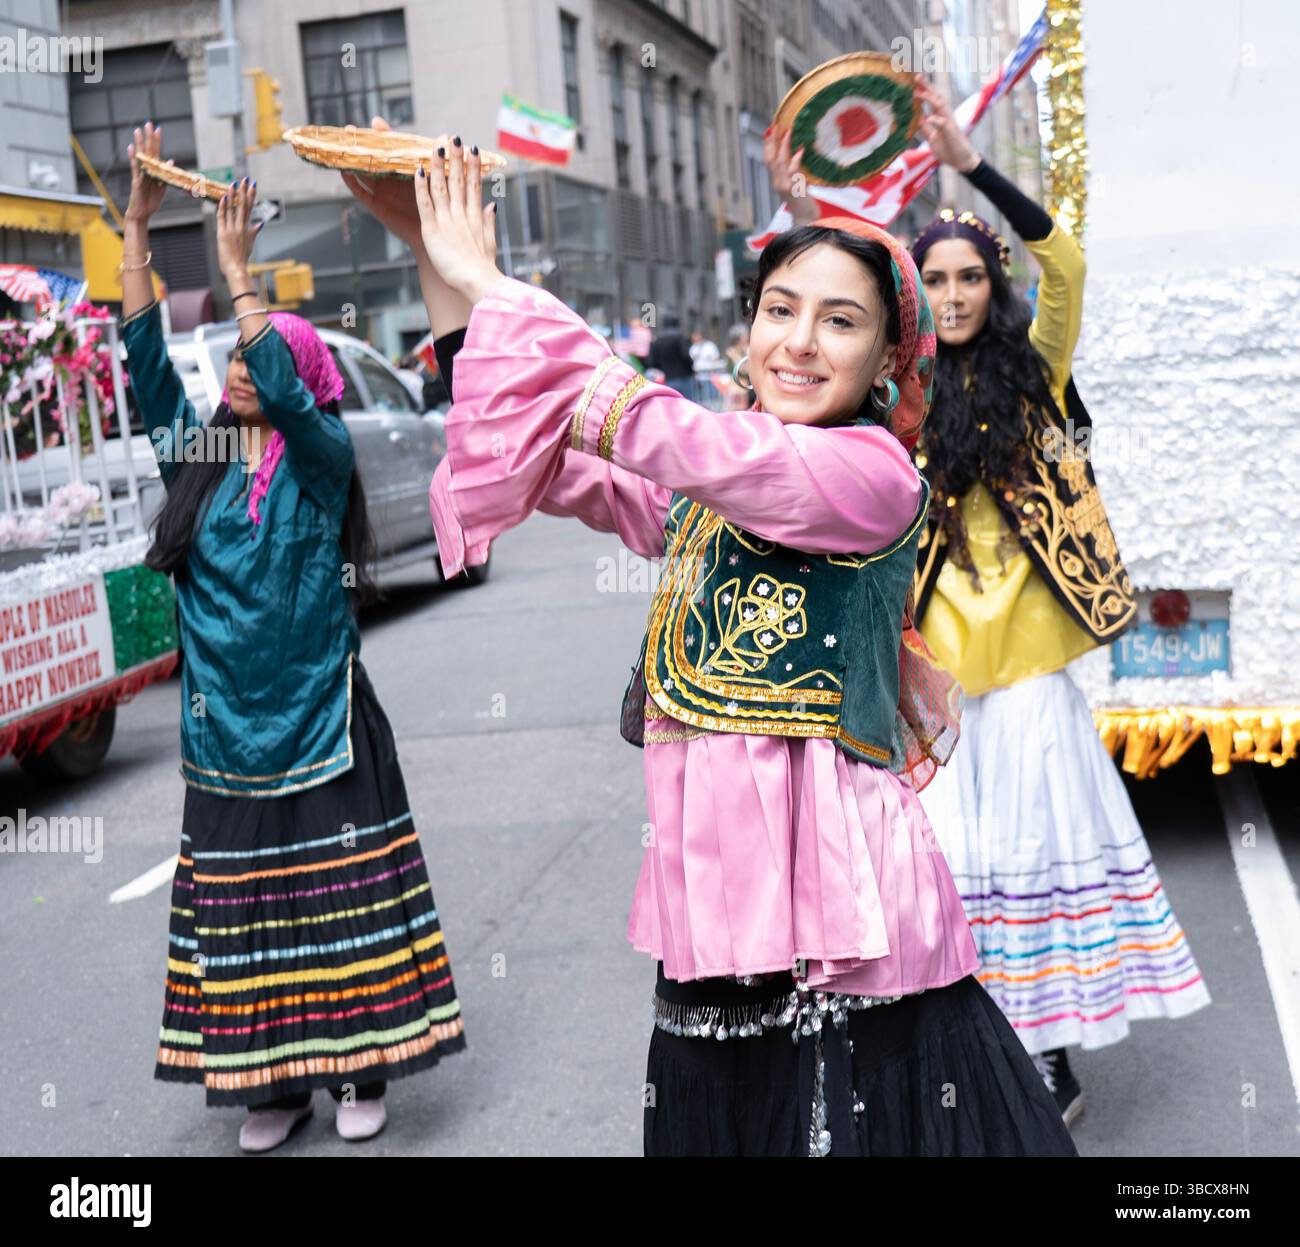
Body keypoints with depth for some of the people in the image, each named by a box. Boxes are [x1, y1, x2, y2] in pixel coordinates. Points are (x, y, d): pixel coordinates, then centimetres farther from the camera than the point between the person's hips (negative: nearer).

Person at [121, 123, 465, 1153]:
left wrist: (238, 270, -22)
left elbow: (283, 390, -27)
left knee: (341, 898, 3)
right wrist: (138, 225, -7)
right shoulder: (201, 457, 6)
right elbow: (145, 360, -2)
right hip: (225, 728, 5)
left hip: (319, 721, -5)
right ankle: (275, 1081, 22)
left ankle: (362, 1067, 17)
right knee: (244, 907, 10)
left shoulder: (322, 458, -7)